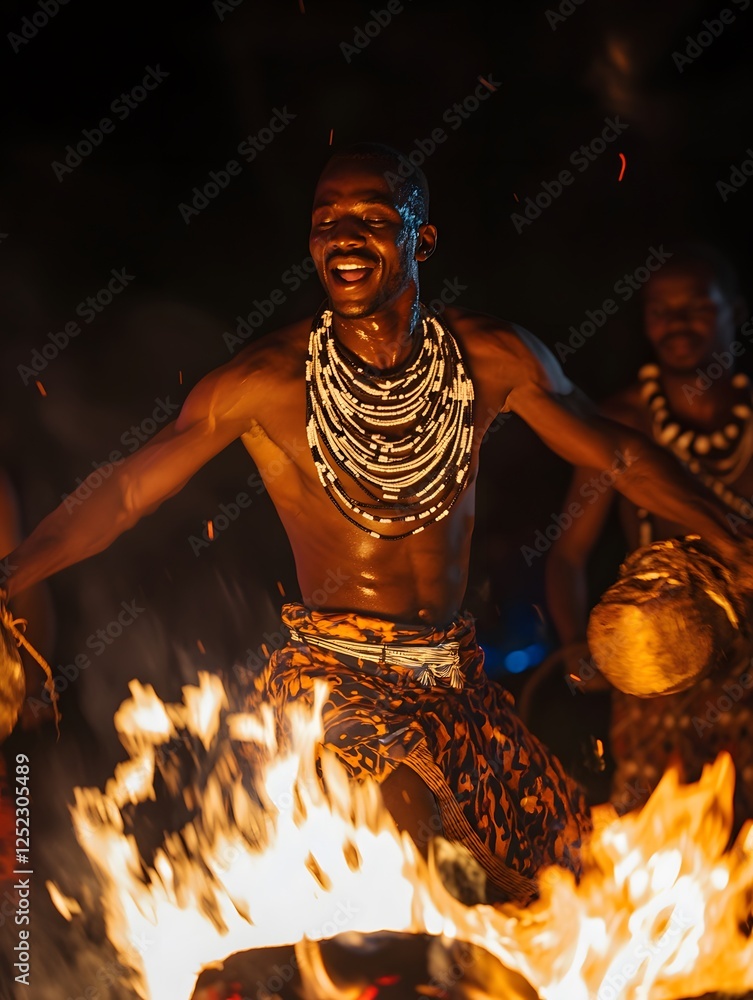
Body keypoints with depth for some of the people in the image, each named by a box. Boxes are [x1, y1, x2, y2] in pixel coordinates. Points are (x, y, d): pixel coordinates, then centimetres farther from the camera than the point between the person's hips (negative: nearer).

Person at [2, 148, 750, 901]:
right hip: (332, 674, -4)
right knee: (403, 813, -28)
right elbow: (120, 498, -5)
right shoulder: (265, 380, -10)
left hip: (456, 676, 4)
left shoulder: (494, 358, -2)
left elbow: (622, 456, 9)